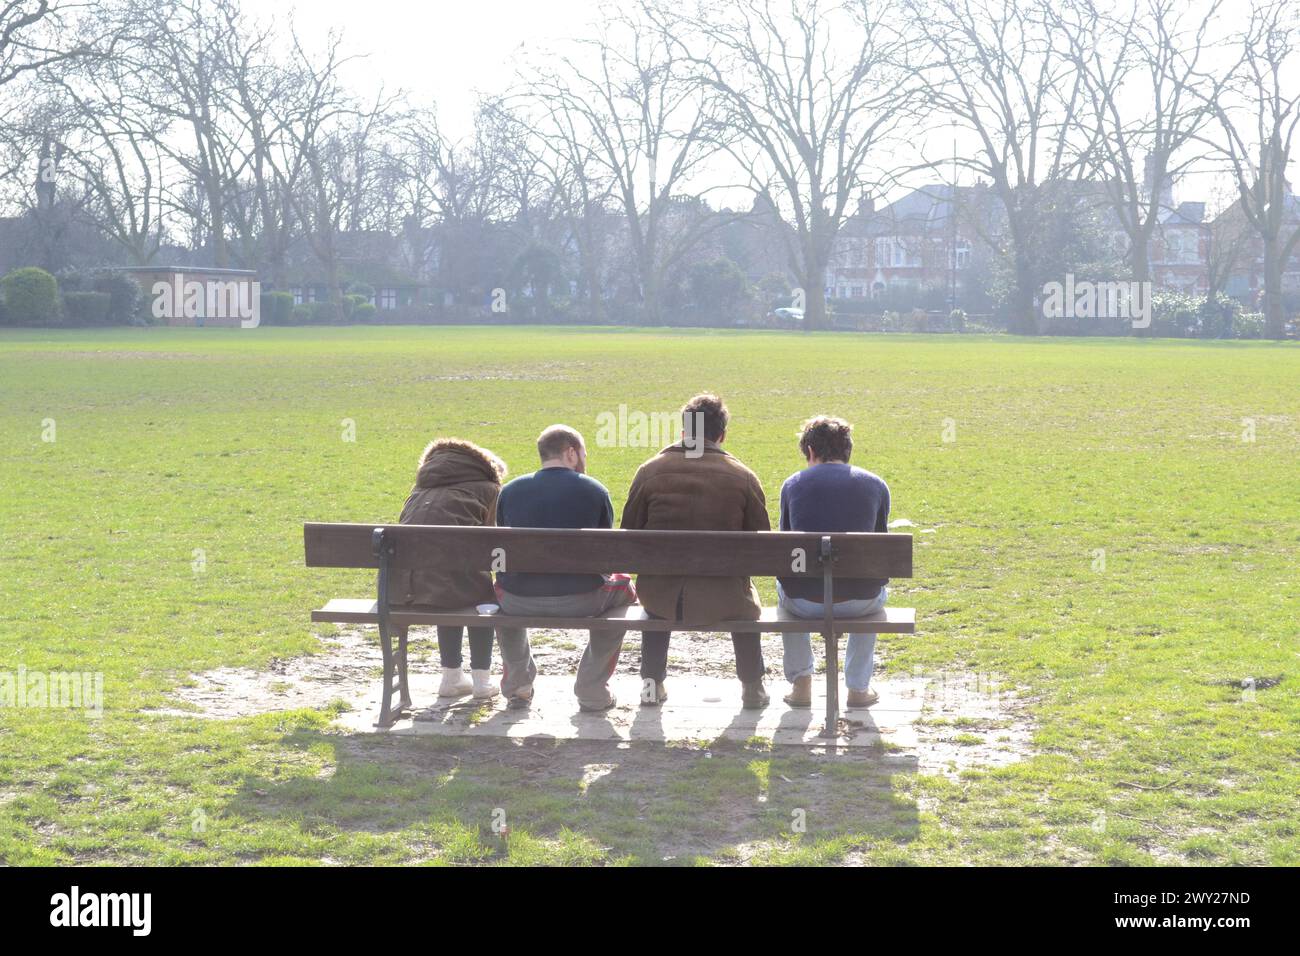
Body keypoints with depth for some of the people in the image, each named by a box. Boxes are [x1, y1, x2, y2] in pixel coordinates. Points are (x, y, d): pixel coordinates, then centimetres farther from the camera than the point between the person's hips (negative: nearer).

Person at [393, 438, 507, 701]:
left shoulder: (420, 488, 30)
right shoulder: (489, 488, 14)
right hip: (443, 584, -5)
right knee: (484, 590, 27)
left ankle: (451, 678, 34)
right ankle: (481, 679, 25)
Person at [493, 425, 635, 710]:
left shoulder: (510, 490, 8)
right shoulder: (594, 491, 2)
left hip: (519, 601, 3)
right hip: (579, 600, -2)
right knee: (622, 587, 29)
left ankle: (517, 686, 39)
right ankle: (592, 691, 28)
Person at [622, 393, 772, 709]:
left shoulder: (650, 471, -1)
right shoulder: (742, 477, -3)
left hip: (661, 598, 1)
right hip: (722, 601, -1)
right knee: (747, 604, 36)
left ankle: (651, 683, 41)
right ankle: (752, 687, 37)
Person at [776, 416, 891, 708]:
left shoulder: (793, 484, 5)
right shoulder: (876, 485, 6)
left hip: (804, 602, 0)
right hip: (859, 602, 0)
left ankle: (800, 684, 35)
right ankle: (859, 687, 36)